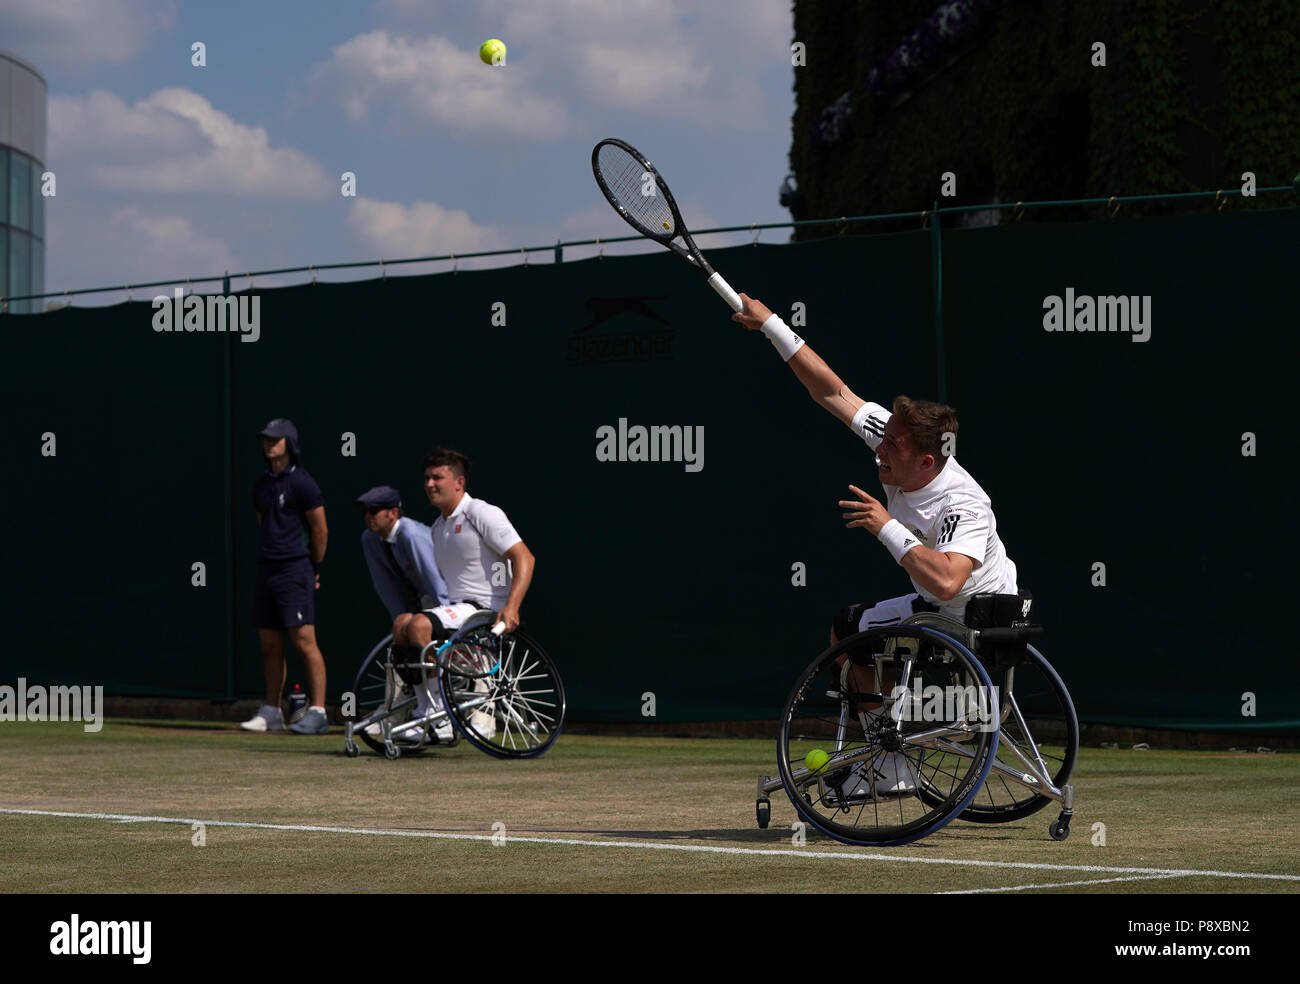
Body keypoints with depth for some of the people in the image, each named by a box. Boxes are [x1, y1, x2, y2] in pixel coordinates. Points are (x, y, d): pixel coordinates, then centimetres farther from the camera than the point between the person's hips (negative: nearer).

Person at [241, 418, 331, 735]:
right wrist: (269, 560, 18)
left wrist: (314, 568, 2)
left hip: (294, 571, -8)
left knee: (304, 640, -12)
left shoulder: (301, 482, -8)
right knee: (270, 645, 9)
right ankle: (271, 712, 14)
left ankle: (317, 712, -13)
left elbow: (320, 530, -5)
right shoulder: (262, 484, 16)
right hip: (267, 571, 8)